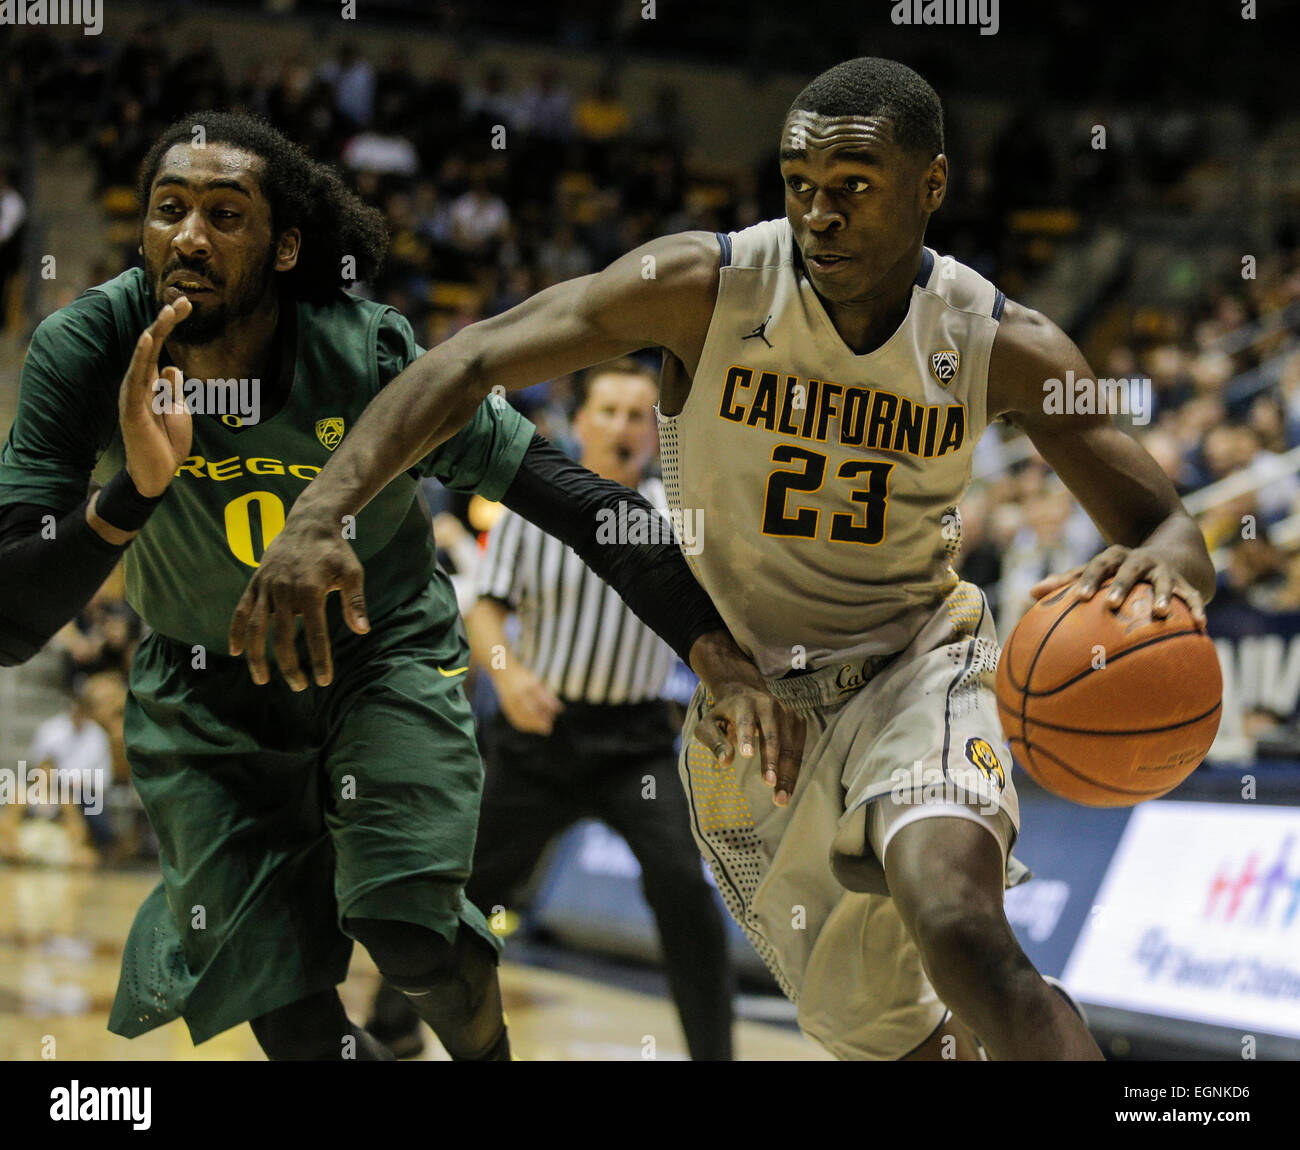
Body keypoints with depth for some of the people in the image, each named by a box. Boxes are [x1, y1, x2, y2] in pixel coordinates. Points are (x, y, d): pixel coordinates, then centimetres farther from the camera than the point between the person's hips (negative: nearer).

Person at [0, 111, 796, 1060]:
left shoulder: (370, 359, -27)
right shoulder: (88, 351, -24)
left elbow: (585, 505, -25)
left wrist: (717, 651, -35)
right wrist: (131, 492, -45)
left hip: (385, 653, -1)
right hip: (209, 683, 2)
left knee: (407, 934, -17)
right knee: (274, 993, 3)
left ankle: (490, 1052, 18)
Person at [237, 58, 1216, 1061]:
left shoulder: (1004, 347, -13)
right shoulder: (705, 288, -17)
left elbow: (1168, 527, -10)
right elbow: (472, 363, -18)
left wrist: (1163, 565, -36)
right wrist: (321, 512, -31)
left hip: (913, 669, -1)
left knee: (962, 937, -32)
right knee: (887, 1032, 11)